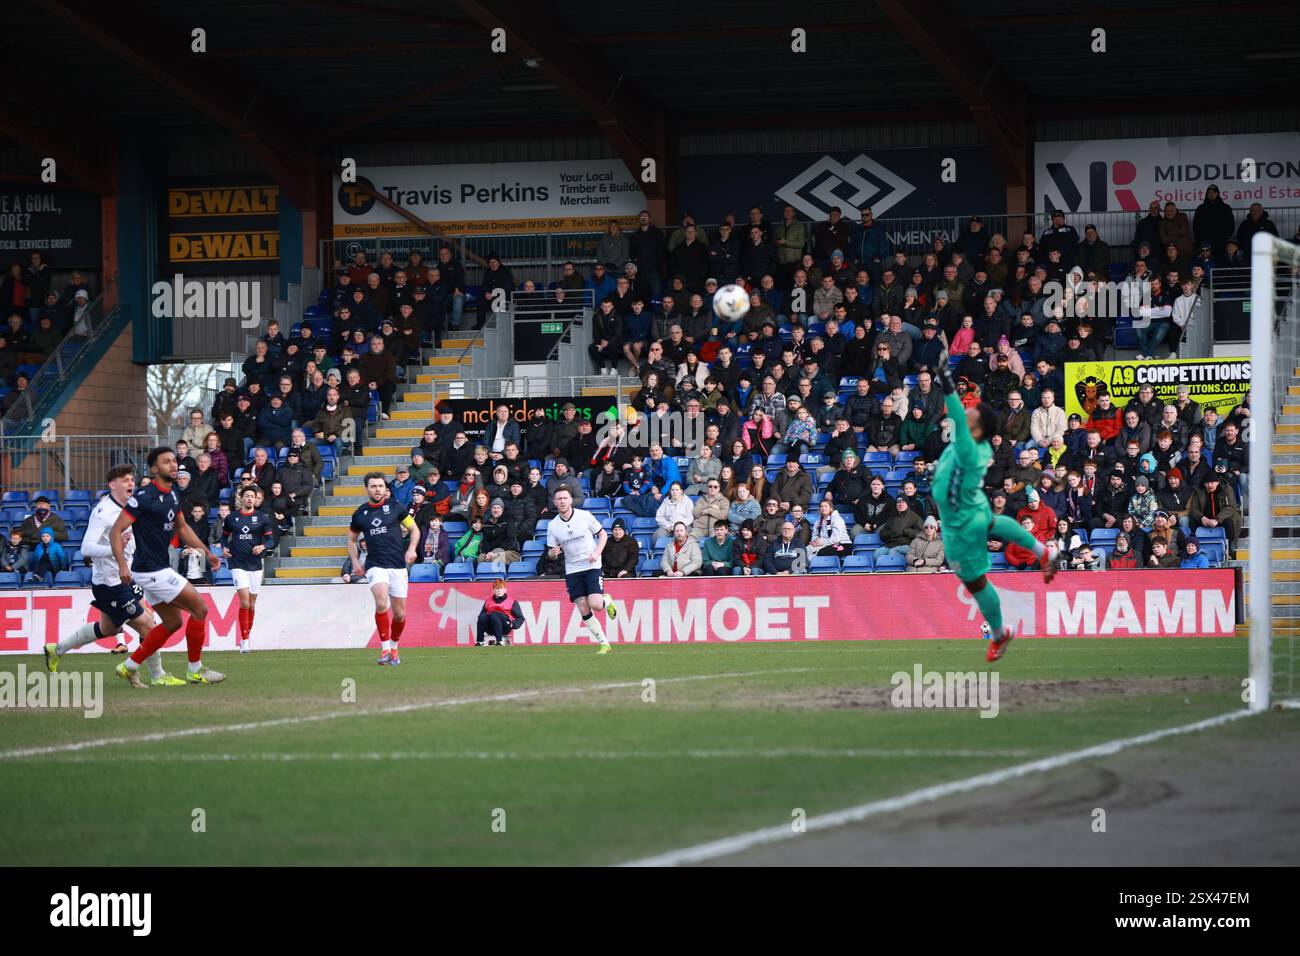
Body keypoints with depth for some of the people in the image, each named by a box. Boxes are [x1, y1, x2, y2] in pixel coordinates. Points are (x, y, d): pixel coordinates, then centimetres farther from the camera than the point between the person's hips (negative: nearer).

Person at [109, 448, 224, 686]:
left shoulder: (172, 494, 9)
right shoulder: (144, 497, -18)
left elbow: (182, 527, 25)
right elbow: (116, 531, -19)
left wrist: (207, 552, 19)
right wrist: (122, 565, -28)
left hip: (159, 569, 10)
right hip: (151, 571, -10)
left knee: (172, 623, 15)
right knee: (199, 608, -5)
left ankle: (130, 667, 21)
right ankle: (195, 670, 6)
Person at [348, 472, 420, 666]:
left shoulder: (395, 507, 4)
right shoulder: (360, 514, 7)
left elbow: (414, 529, 11)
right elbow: (351, 539, 21)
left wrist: (412, 549, -6)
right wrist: (355, 561, 7)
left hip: (398, 566, 1)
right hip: (375, 566, -1)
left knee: (399, 614, 4)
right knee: (381, 603, -26)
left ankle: (394, 646, 31)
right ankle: (385, 649, -20)